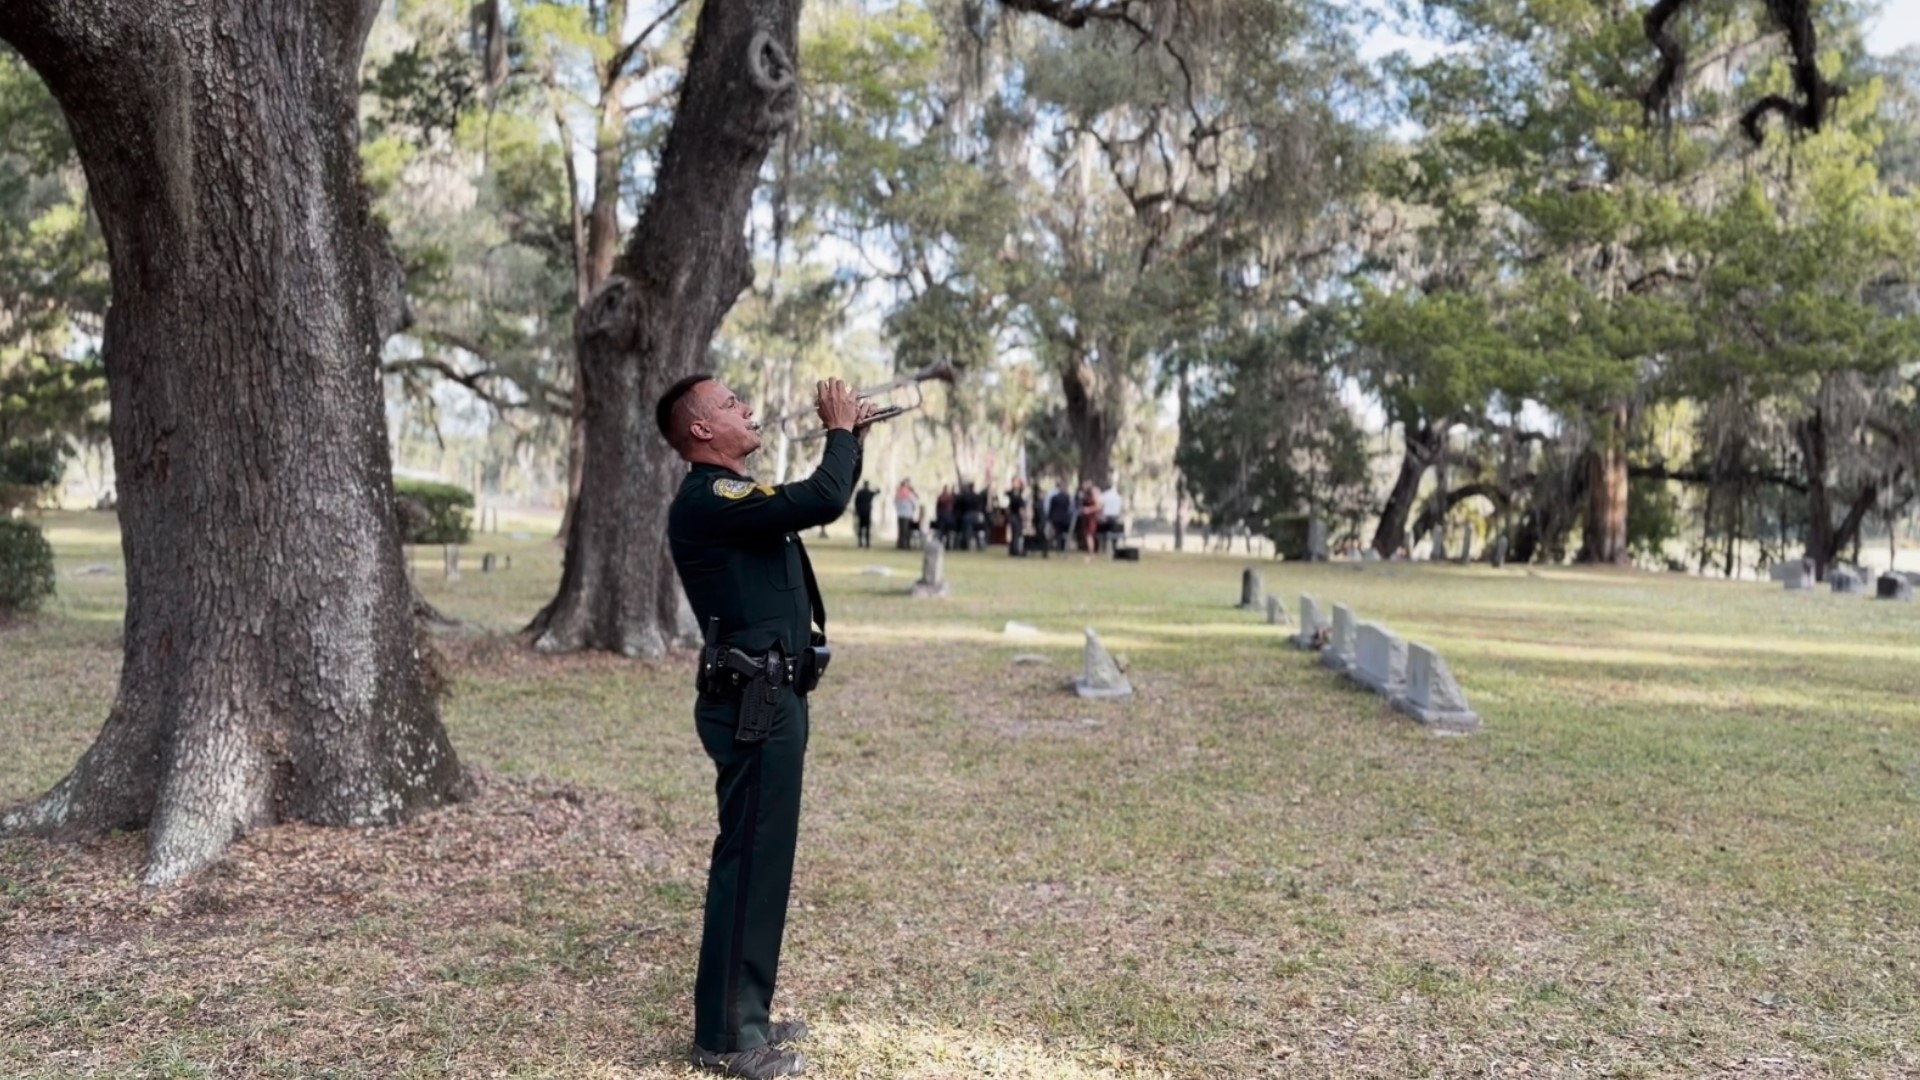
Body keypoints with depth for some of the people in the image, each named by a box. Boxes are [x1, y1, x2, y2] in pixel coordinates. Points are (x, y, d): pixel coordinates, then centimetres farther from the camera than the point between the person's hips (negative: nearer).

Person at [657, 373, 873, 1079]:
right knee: (749, 861, -5)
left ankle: (746, 1015, 25)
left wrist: (852, 438, 15)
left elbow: (821, 501, 28)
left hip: (770, 700, 11)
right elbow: (822, 501, -26)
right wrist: (840, 430, -9)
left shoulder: (735, 496, 16)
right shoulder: (707, 500, -17)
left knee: (762, 858, 15)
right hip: (755, 704, -11)